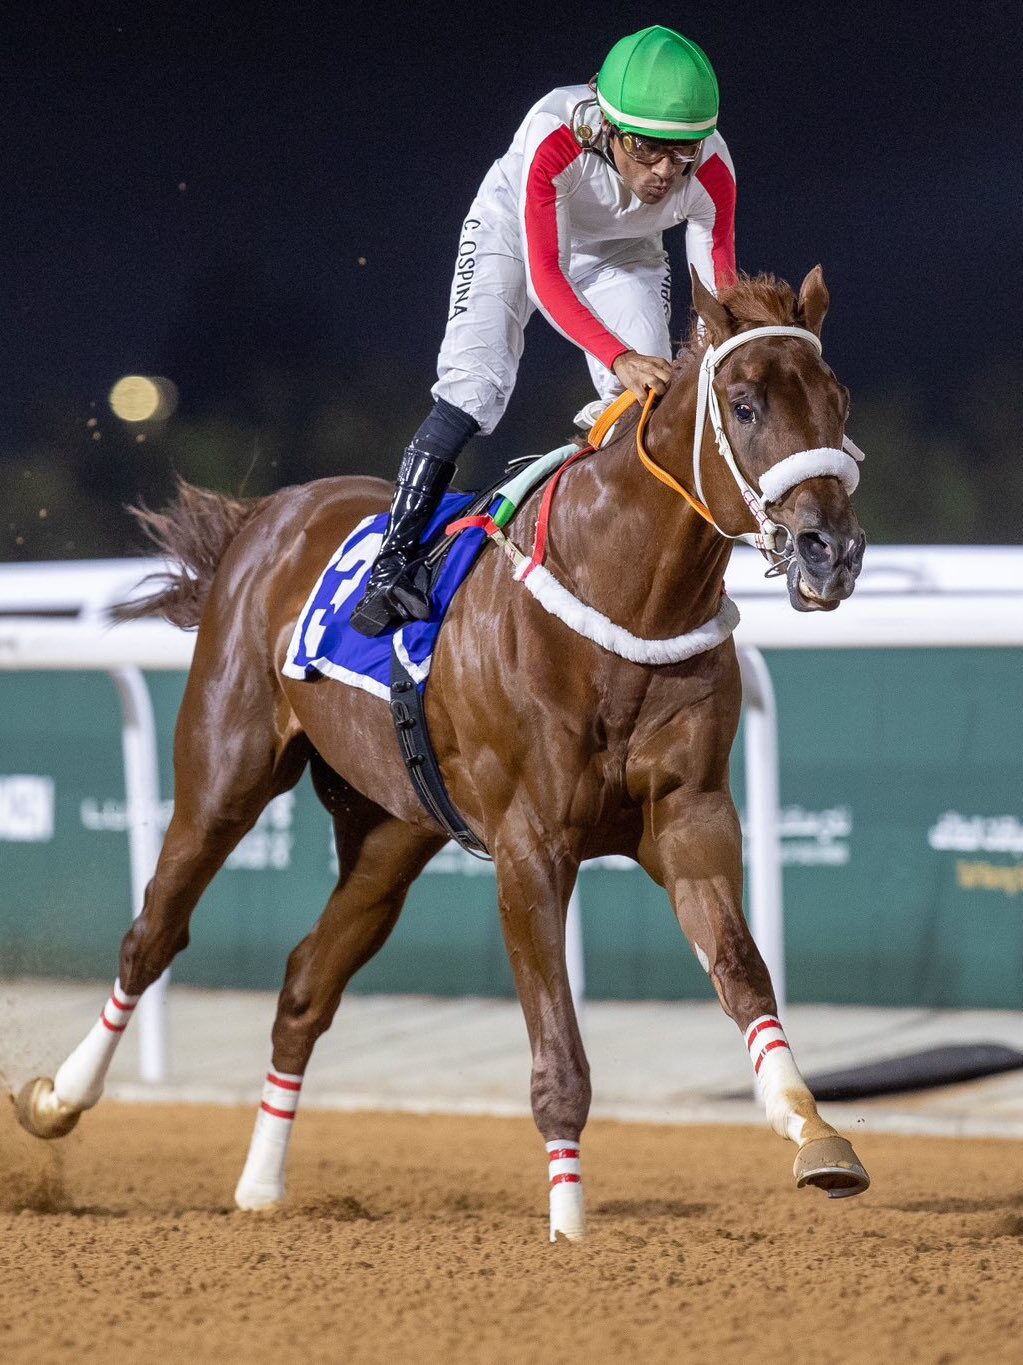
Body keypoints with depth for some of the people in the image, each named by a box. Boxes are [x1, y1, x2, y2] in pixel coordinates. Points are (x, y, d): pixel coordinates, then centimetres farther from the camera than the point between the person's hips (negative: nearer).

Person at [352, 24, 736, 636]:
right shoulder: (554, 137, -41)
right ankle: (396, 558, -16)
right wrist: (618, 359, -58)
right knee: (476, 380, -19)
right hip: (516, 231, -3)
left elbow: (722, 293, -22)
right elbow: (545, 277, -44)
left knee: (652, 396, -16)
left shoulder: (712, 174, -32)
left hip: (623, 257, 3)